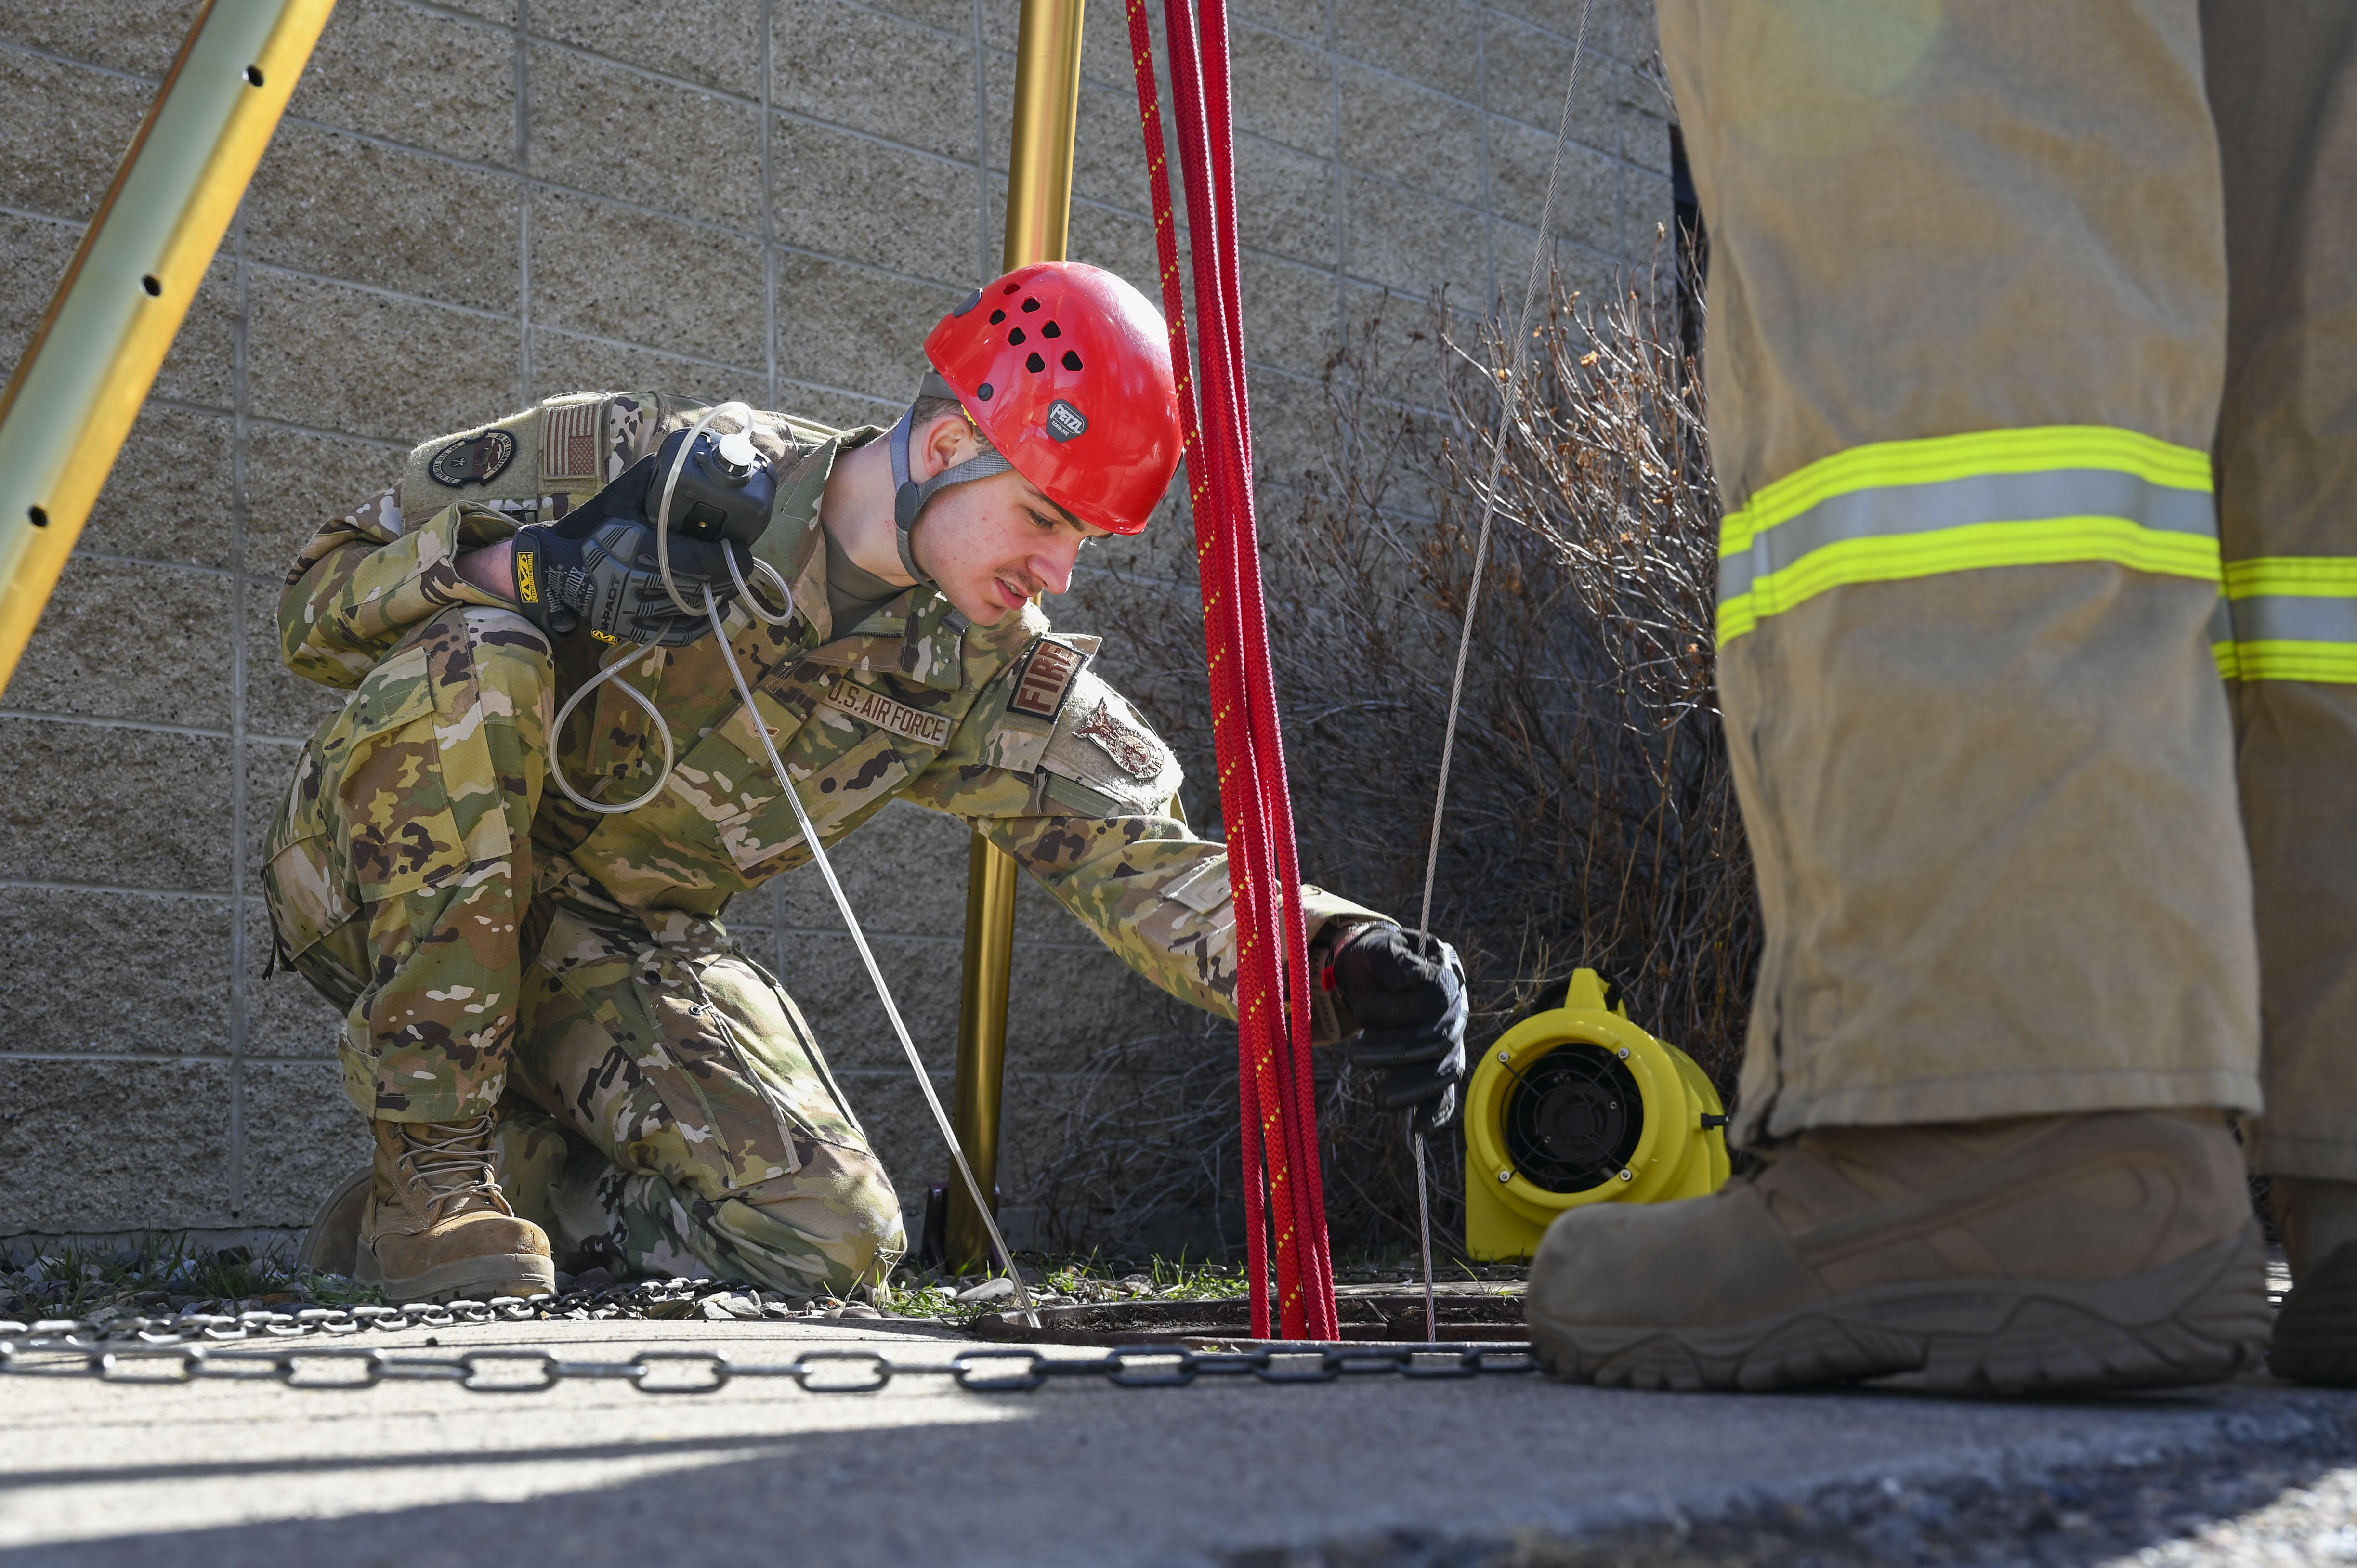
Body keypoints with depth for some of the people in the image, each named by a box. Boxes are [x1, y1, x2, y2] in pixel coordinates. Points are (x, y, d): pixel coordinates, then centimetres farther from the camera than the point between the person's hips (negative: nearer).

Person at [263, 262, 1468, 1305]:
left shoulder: (984, 676, -8)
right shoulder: (641, 466, -20)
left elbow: (1142, 856, -16)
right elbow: (317, 602, -15)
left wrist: (1341, 960, -34)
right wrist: (529, 569, -34)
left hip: (617, 949, 3)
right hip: (379, 883, -3)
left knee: (831, 1244, -16)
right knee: (469, 669, -35)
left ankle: (515, 1177, 10)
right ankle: (427, 1173, -21)